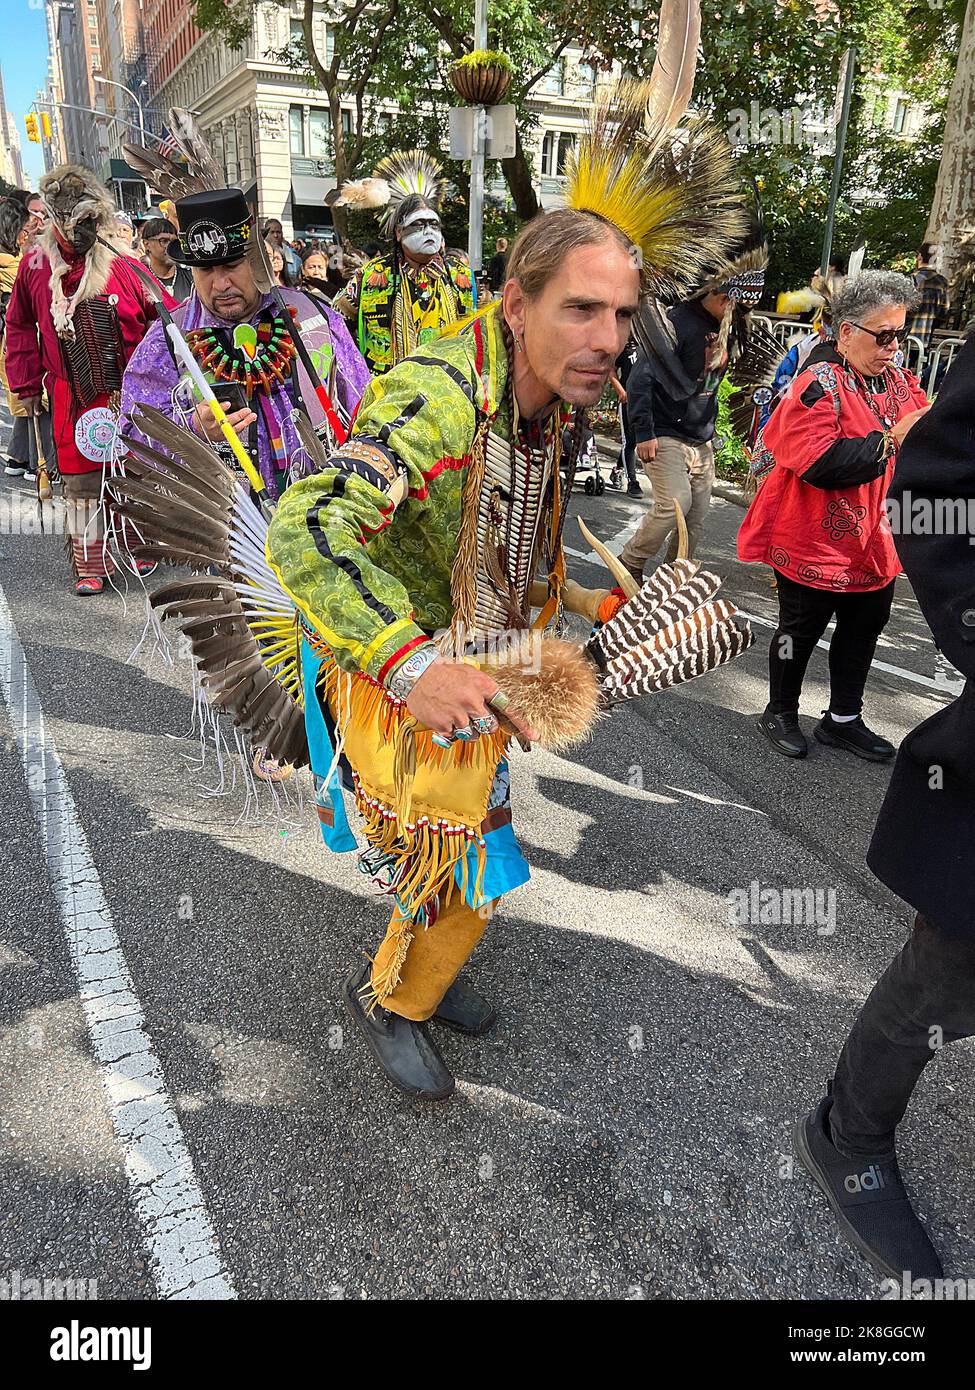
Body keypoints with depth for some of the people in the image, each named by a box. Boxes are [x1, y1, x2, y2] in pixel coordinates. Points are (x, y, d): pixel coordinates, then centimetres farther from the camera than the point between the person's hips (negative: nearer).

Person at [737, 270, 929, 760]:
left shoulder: (898, 382, 7)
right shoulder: (818, 384, -18)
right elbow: (818, 463, -29)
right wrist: (891, 440, -27)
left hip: (874, 542, 8)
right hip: (815, 542, -8)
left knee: (864, 628, 17)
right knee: (800, 631, 8)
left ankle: (843, 718, 34)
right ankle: (780, 714, 29)